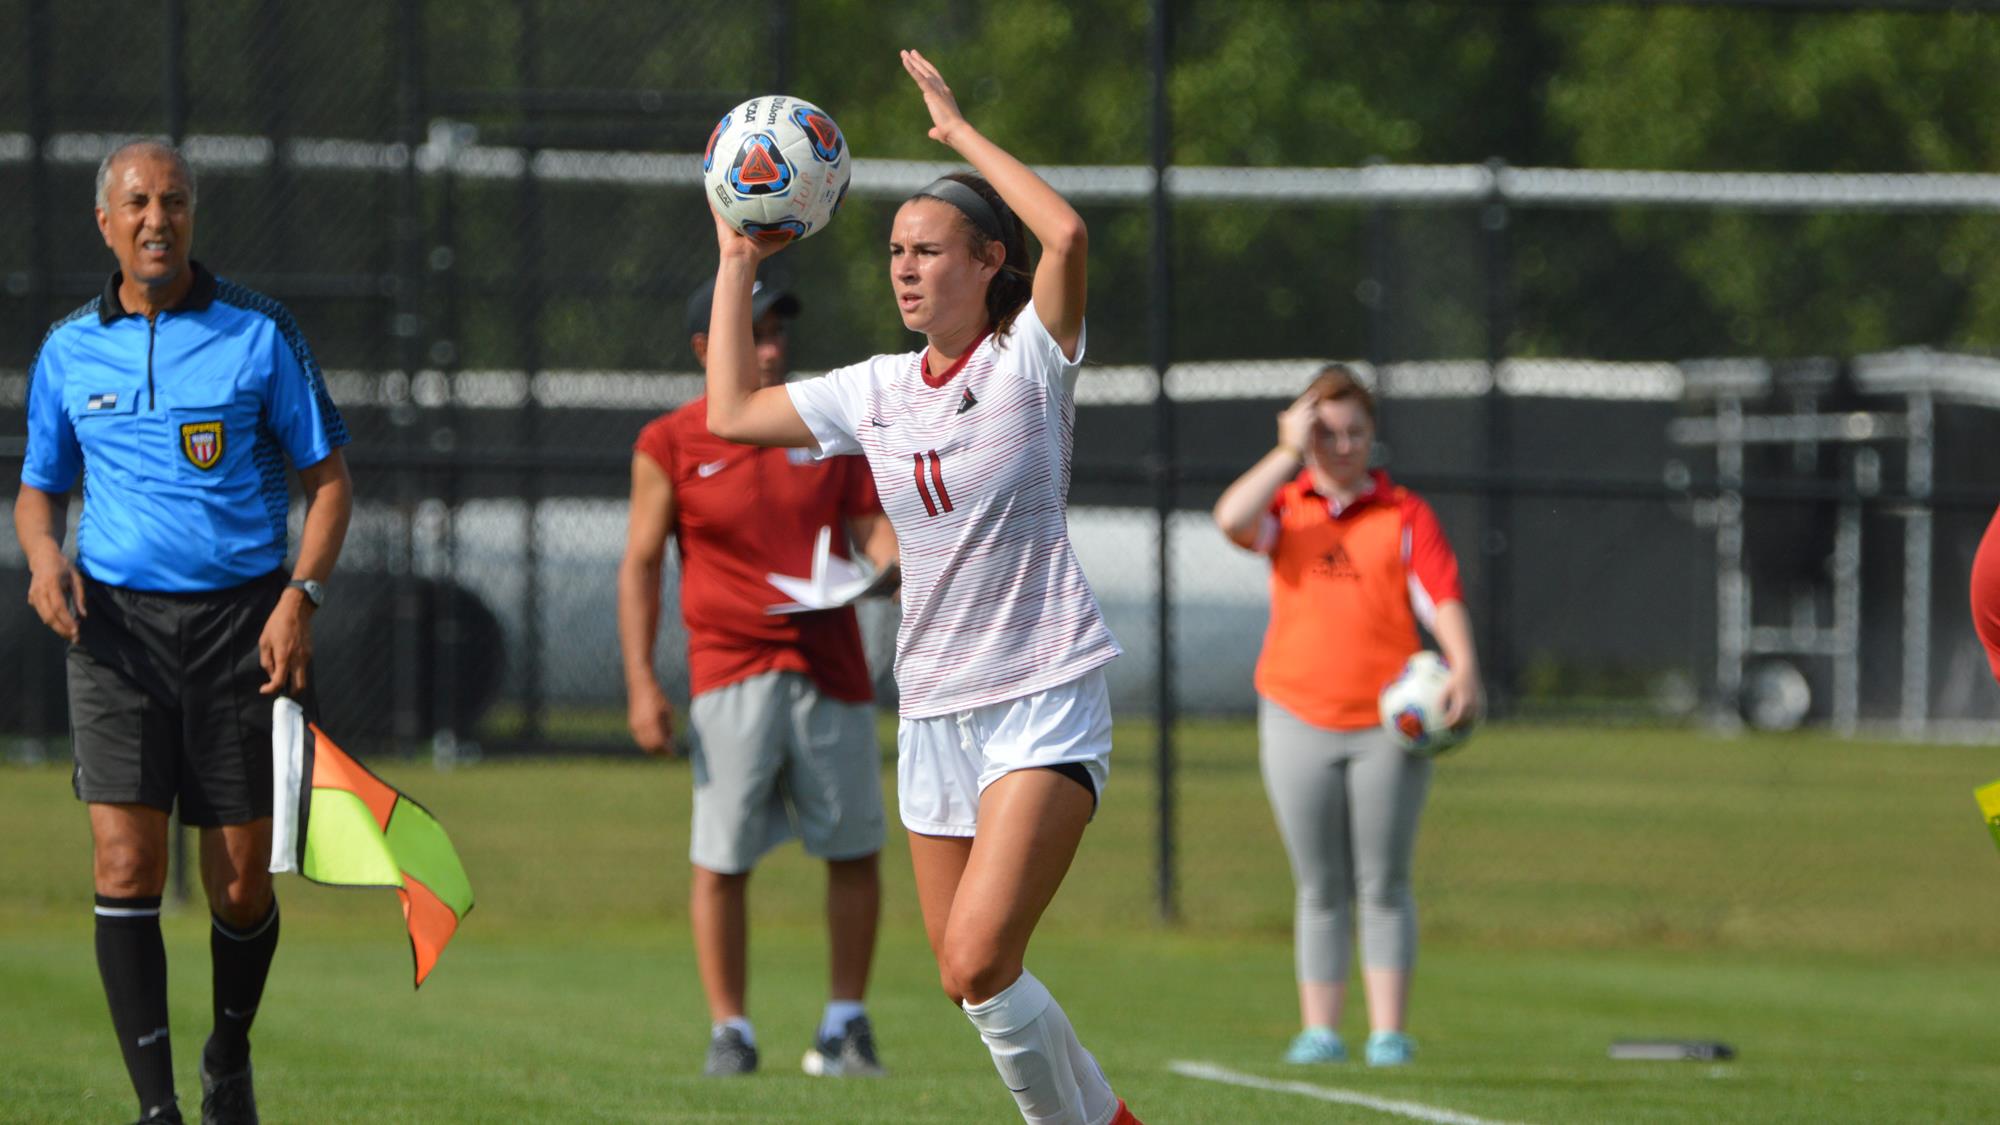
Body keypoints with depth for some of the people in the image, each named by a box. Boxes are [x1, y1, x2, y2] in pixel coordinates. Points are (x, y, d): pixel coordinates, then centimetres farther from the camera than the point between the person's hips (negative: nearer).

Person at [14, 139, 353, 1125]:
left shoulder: (260, 333, 0)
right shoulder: (69, 351, 7)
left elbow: (328, 479, 3)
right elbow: (39, 486, 18)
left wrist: (300, 598, -10)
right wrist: (43, 551, -5)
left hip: (241, 623, -1)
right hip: (116, 621, 1)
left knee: (241, 885, 2)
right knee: (125, 863, -13)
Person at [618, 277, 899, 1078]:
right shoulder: (670, 444, 1)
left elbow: (871, 525, 9)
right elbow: (640, 565, 0)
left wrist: (889, 564, -15)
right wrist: (641, 681, -8)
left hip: (831, 672, 3)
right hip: (730, 674, -3)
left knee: (854, 852, 5)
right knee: (720, 859, -7)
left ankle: (845, 1020, 17)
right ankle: (730, 1030, 3)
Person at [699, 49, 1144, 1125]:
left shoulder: (1030, 359, -7)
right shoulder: (876, 391, 9)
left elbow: (1066, 234, -25)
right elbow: (733, 411, 16)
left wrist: (959, 130, -17)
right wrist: (736, 262, 14)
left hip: (1046, 700, -7)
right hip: (934, 708, 7)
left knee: (979, 958, -21)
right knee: (970, 980, 7)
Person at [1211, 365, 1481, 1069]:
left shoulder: (1405, 515, 5)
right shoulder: (1286, 506, 8)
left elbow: (1442, 595, -5)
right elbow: (1232, 519, -13)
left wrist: (1462, 665, -22)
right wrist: (1291, 453, -10)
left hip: (1387, 721, -1)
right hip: (1297, 718, 1)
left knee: (1383, 885, 0)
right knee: (1319, 887, 4)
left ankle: (1388, 1032, 2)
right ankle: (1320, 1031, 6)